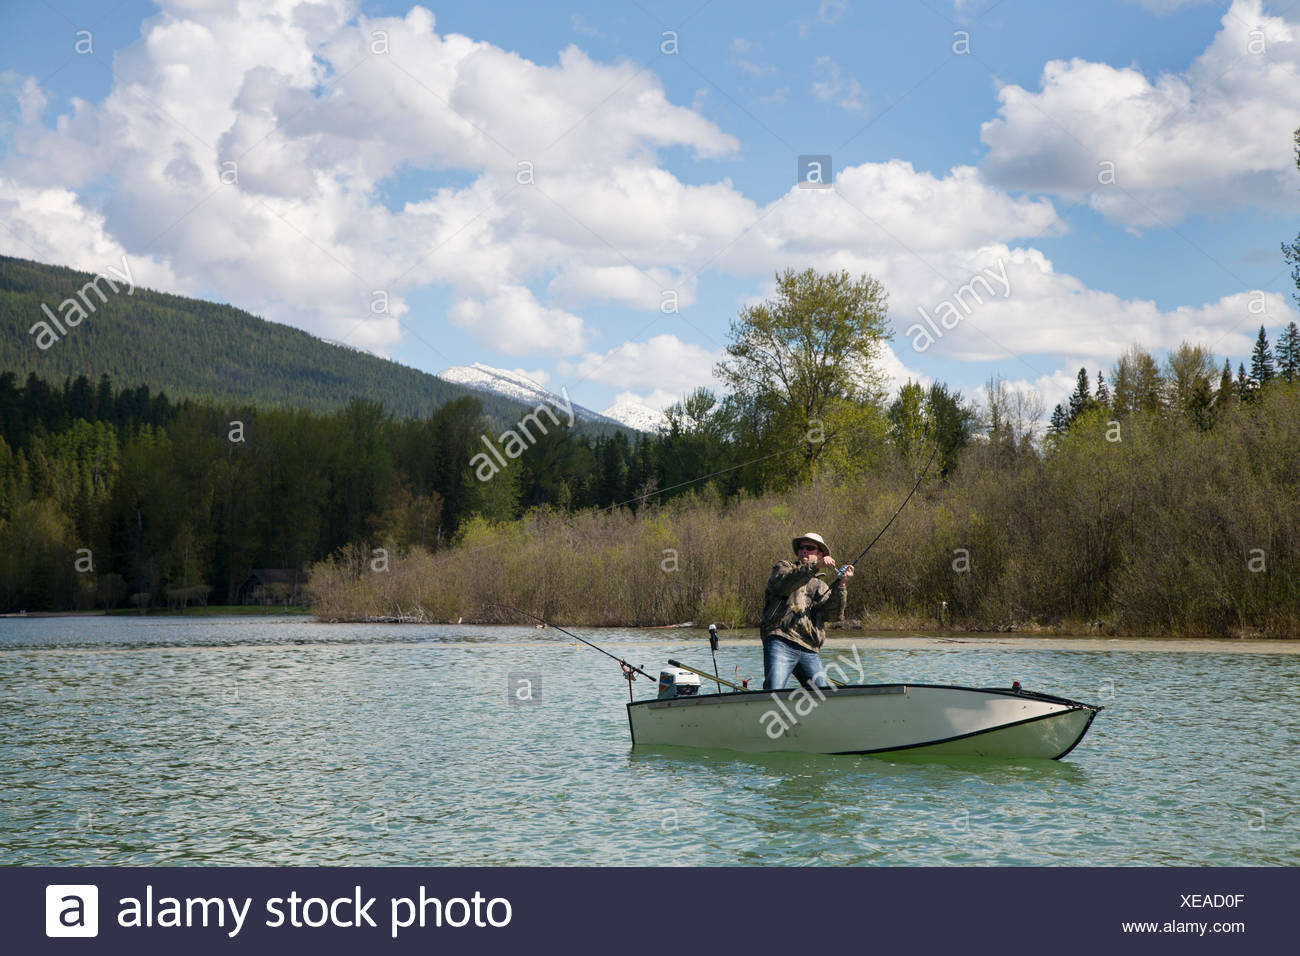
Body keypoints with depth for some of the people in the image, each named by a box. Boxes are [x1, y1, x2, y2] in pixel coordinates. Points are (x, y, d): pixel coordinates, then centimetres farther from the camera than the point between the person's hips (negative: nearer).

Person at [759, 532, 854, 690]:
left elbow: (834, 614, 7)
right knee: (773, 691, -22)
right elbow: (784, 583, -10)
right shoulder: (783, 567, 18)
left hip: (809, 652, 4)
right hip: (781, 643, -4)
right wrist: (815, 566, -19)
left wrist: (841, 585, -7)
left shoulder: (821, 587, 27)